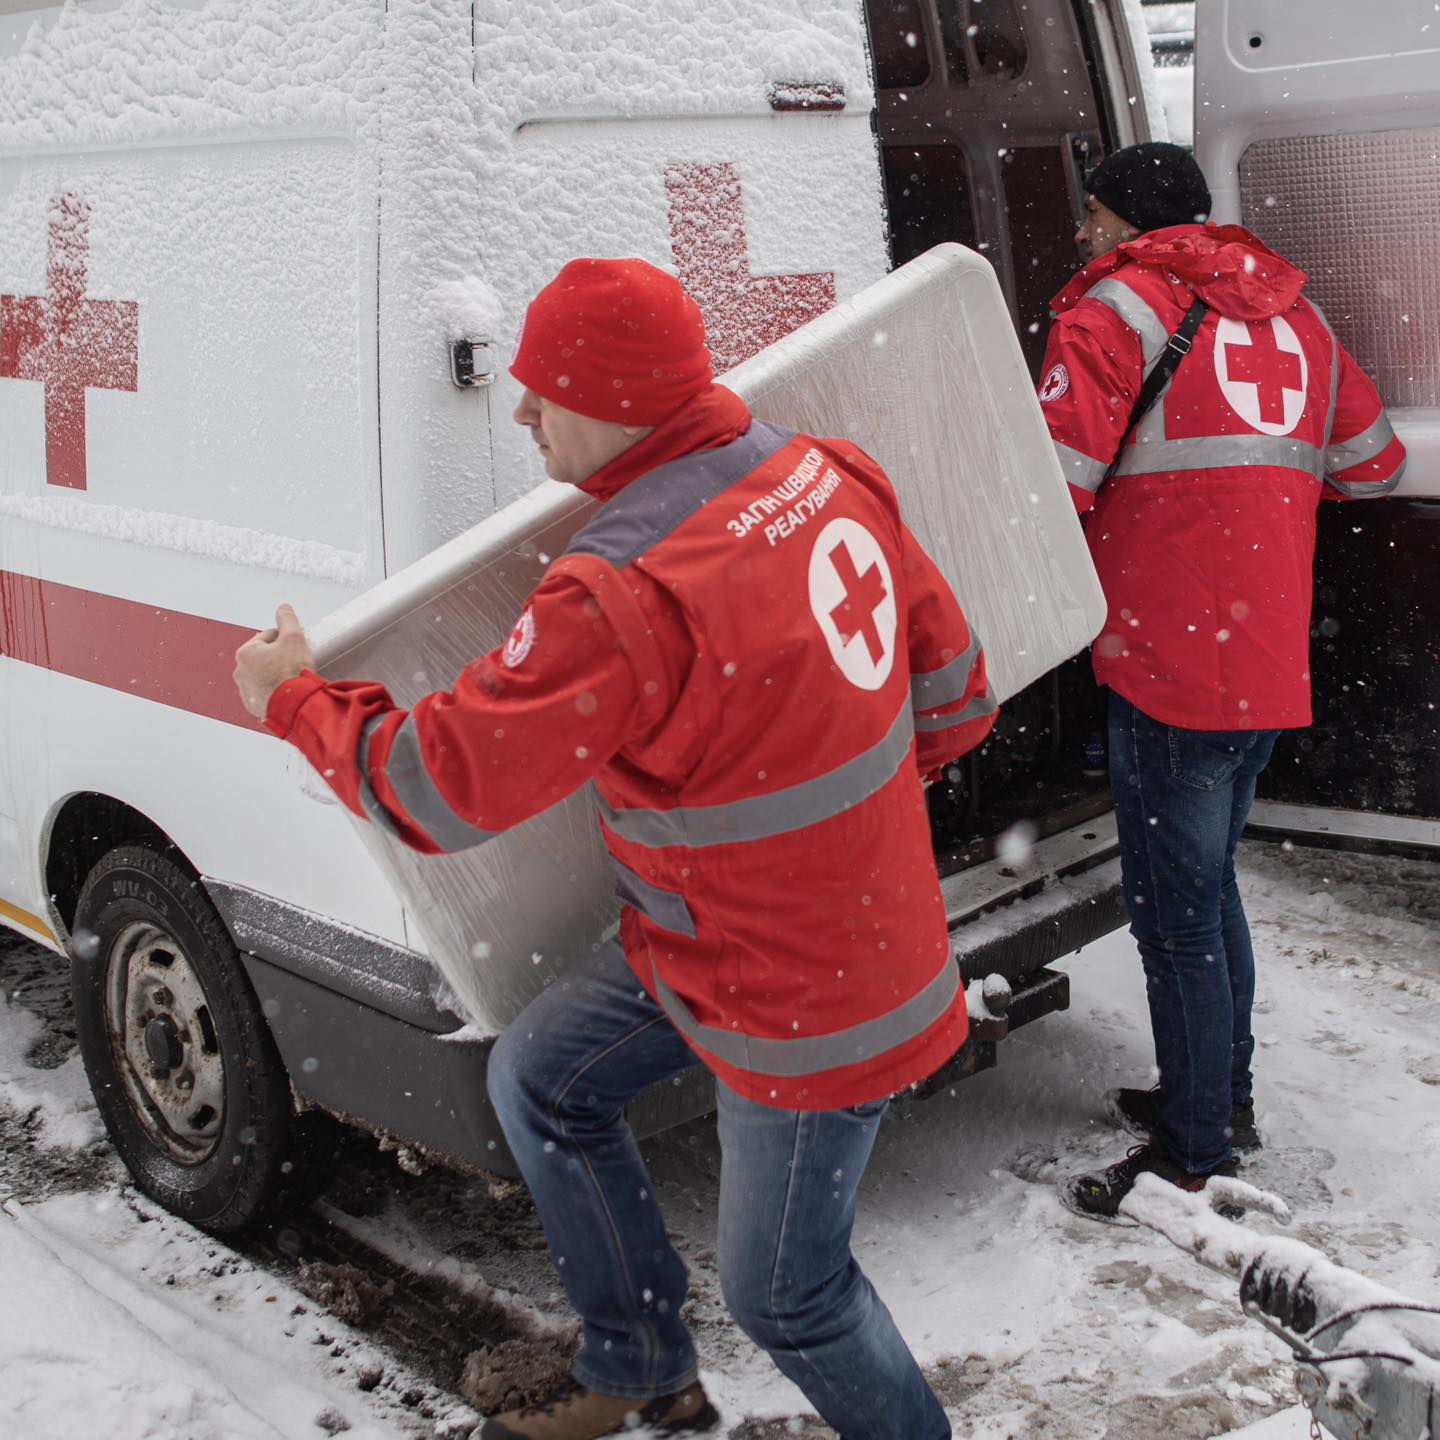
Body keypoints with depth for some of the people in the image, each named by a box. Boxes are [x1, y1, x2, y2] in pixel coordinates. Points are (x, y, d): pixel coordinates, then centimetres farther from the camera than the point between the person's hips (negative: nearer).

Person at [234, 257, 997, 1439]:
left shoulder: (626, 598, -32)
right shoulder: (831, 478, -6)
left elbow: (433, 789, -21)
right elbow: (954, 693, 4)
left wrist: (295, 698, -2)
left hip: (805, 1007, -9)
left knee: (785, 1293, 12)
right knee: (539, 1079, 19)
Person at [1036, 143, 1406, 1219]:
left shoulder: (1116, 308, -6)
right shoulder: (1291, 312, 15)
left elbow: (1056, 485, -18)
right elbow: (1374, 463, 20)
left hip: (1173, 663, -8)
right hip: (1271, 665, 8)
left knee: (1174, 910, 1)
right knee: (1207, 884, 22)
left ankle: (1195, 1158, 11)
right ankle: (1224, 1097, 35)